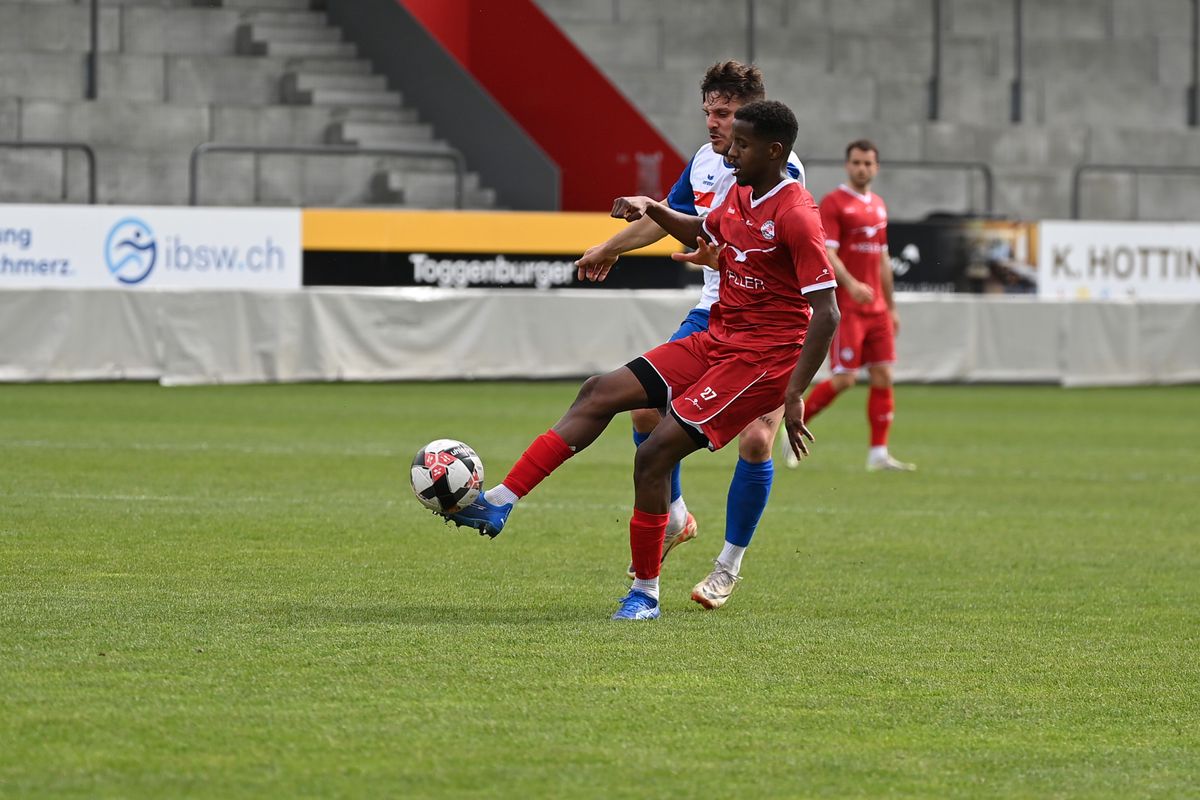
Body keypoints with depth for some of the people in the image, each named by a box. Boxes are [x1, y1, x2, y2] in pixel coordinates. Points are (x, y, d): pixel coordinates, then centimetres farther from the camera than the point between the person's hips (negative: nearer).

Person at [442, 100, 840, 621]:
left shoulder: (796, 216, -20)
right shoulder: (740, 195, 8)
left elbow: (825, 313, -22)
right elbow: (704, 233, 32)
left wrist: (795, 395, -27)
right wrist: (650, 207, 14)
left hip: (762, 358, -9)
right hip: (715, 340, 9)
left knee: (655, 454, -15)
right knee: (600, 393, 3)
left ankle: (645, 593, -2)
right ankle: (500, 503, 2)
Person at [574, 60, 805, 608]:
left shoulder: (782, 169, -16)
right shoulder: (705, 160, 5)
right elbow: (667, 216, 23)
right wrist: (610, 249, 35)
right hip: (714, 314, 6)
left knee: (755, 440, -16)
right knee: (647, 405, -5)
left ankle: (730, 565, 2)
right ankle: (674, 519, 18)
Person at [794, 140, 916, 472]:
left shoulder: (878, 206, 16)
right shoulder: (833, 203, -6)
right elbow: (826, 253, -16)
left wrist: (891, 306, 22)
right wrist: (851, 284, -31)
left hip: (876, 308, 7)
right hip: (844, 307, -7)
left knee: (883, 376, 1)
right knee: (845, 378, -11)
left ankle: (878, 453, 3)